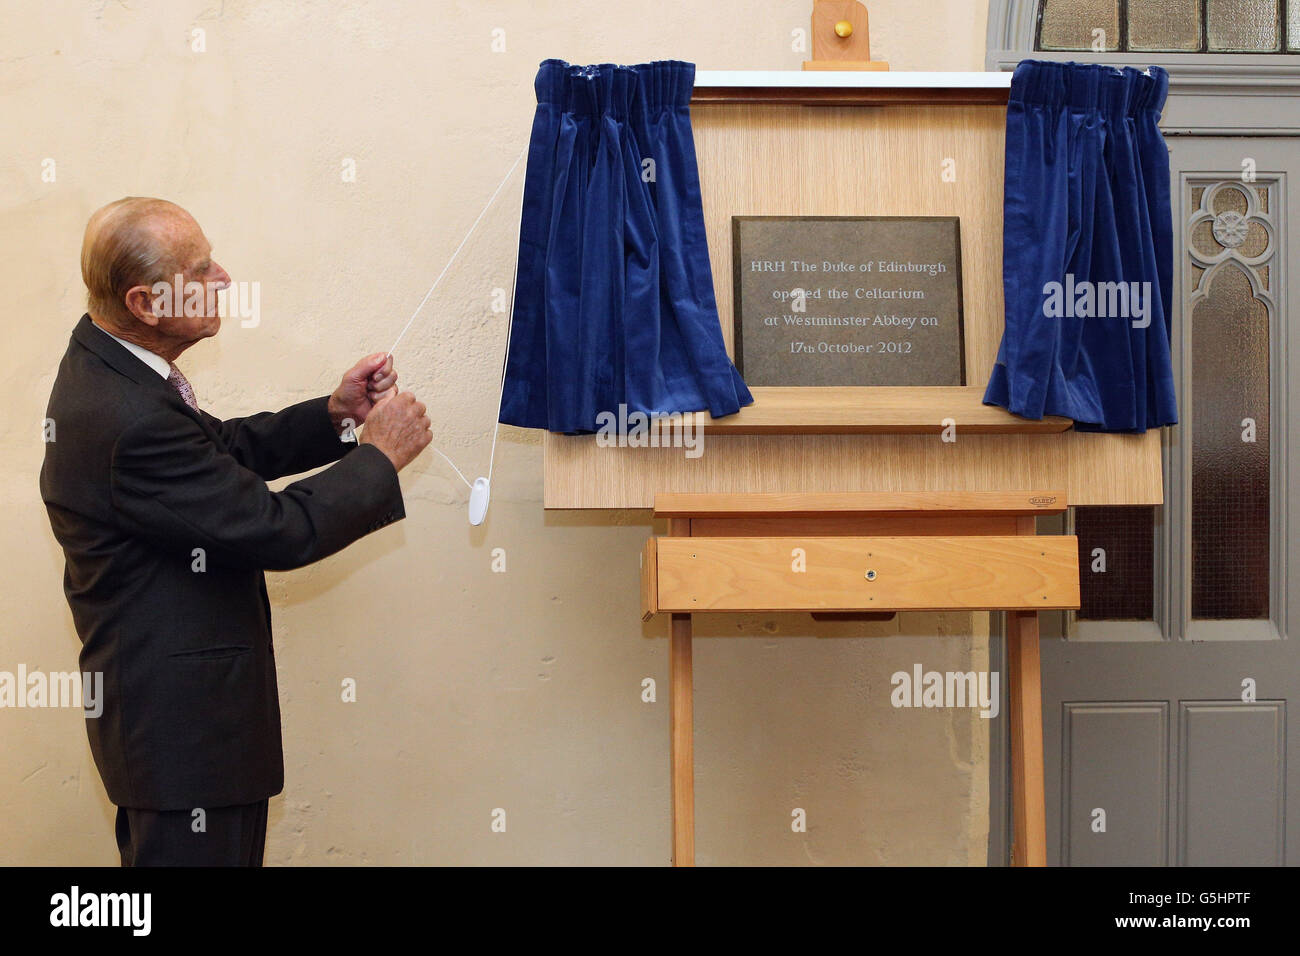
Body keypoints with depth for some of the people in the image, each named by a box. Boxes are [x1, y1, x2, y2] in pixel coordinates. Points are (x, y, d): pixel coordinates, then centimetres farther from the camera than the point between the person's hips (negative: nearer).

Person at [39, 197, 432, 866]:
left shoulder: (100, 358, 3)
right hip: (184, 726, -10)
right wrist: (379, 455, -10)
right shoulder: (131, 421, -29)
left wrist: (333, 416, 1)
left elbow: (223, 450, 13)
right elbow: (279, 530, -24)